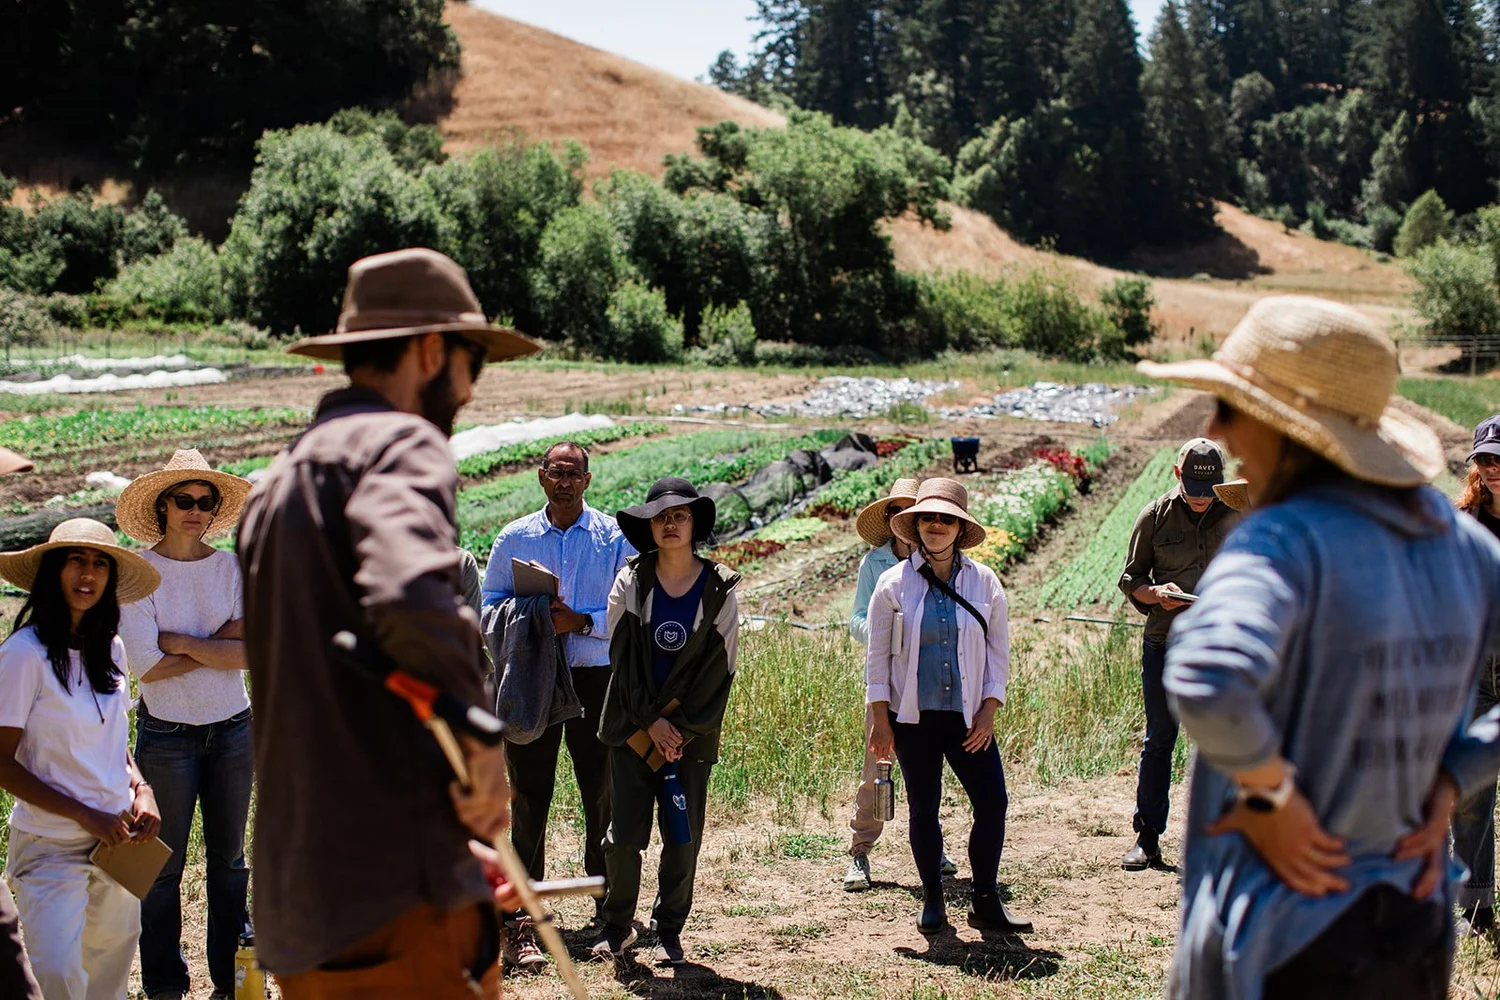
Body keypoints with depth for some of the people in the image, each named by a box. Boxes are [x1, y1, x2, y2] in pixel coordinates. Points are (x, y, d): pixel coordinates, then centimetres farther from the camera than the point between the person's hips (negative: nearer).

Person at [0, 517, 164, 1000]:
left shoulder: (110, 648, 3)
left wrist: (140, 789, -1)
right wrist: (85, 816, -17)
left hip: (116, 834, 6)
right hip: (51, 846, -6)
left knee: (113, 955, 15)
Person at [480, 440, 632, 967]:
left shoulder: (614, 537, 3)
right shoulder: (514, 538, 8)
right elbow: (490, 606, 9)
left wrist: (580, 622, -17)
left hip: (595, 680, 0)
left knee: (602, 795, 8)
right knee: (529, 798, -3)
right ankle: (524, 921, -1)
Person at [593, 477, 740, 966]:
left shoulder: (720, 589, 0)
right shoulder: (630, 582, 2)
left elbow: (720, 667, -1)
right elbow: (622, 656, -1)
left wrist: (681, 729, -8)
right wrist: (651, 722, -10)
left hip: (692, 731, 0)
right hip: (632, 726, 0)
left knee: (682, 836, 2)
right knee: (624, 834, -2)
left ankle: (669, 931, 17)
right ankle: (617, 925, 17)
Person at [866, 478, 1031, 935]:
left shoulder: (984, 581, 4)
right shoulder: (894, 583, 0)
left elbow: (998, 652, 7)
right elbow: (877, 656, 2)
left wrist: (988, 712, -3)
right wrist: (880, 720, -4)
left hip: (968, 717, 1)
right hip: (913, 717, -1)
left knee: (992, 803, -5)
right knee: (923, 809, 5)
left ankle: (985, 902, 8)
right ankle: (932, 902, 18)